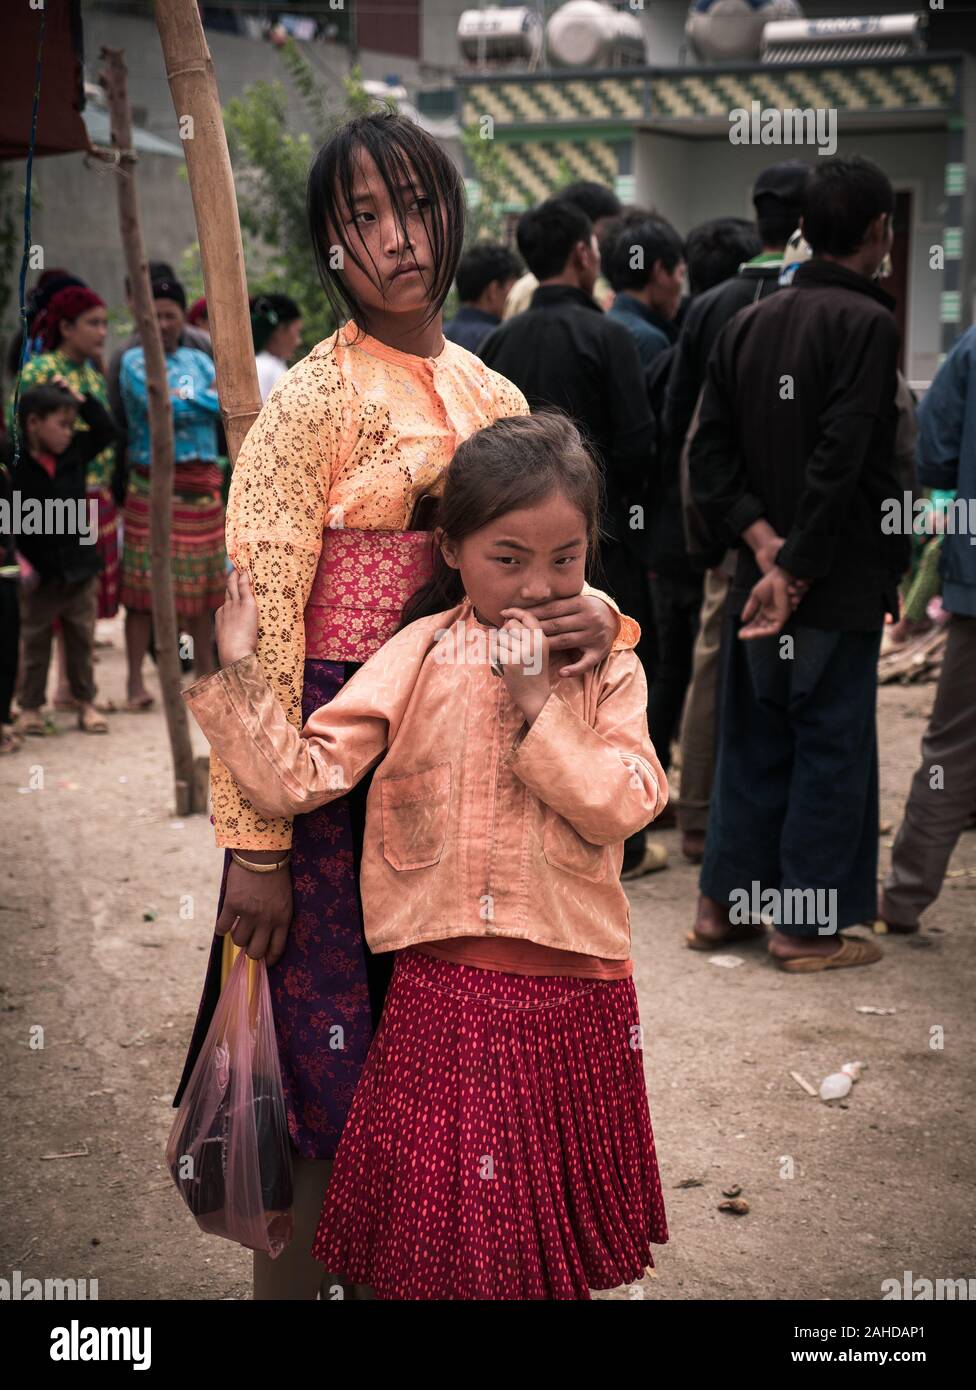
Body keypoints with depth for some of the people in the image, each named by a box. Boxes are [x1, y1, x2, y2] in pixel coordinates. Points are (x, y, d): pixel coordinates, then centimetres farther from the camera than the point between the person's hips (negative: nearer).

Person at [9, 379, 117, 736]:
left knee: (82, 643, 13)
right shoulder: (15, 466, -14)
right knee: (34, 644, 9)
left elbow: (106, 431, 11)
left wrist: (80, 398, 1)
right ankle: (30, 706, 20)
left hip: (80, 570, 4)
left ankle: (85, 703, 24)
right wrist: (18, 559, -16)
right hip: (38, 575, -4)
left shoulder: (75, 452, 1)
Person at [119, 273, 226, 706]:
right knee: (144, 587, -5)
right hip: (153, 484, -4)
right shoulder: (134, 360, 1)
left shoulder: (198, 360, 15)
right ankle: (136, 681, -1)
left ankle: (205, 671, 20)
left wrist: (186, 400, -10)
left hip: (201, 483, 4)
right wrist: (207, 400, -1)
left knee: (200, 586, 10)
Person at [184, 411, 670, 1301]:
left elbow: (625, 804, -13)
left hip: (579, 996, 2)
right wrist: (238, 667, -16)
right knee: (448, 1235, 5)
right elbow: (297, 779, -9)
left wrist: (534, 701, -16)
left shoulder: (607, 669, 2)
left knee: (561, 1223, 17)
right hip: (448, 991, -2)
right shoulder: (421, 658, -2)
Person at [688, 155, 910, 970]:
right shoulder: (865, 323, -13)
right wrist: (797, 570, -16)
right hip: (839, 585, -7)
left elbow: (711, 453, 6)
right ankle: (809, 927, 9)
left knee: (753, 740, 16)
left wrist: (763, 541, -3)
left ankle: (723, 903, 23)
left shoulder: (749, 323, 9)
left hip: (761, 575, 7)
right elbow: (841, 460, -20)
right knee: (832, 748, 2)